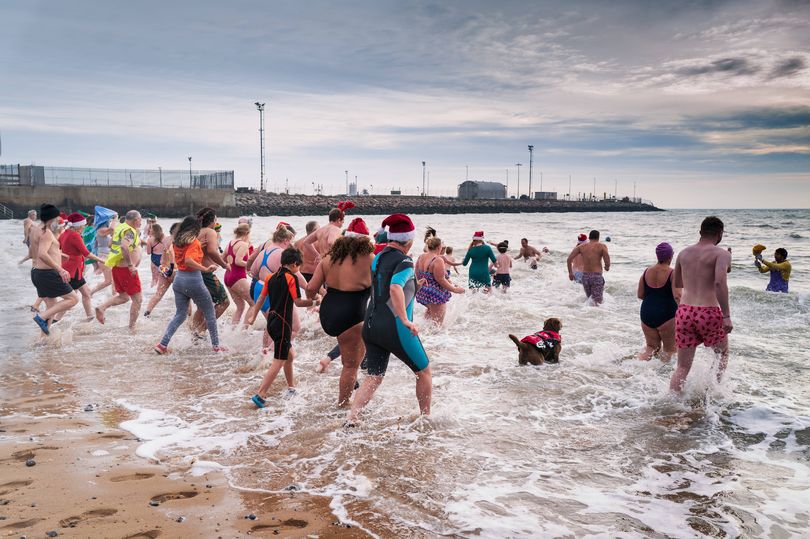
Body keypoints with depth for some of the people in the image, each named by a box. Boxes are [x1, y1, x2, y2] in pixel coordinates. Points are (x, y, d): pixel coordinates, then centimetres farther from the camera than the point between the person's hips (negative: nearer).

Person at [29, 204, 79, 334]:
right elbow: (42, 254, -28)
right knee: (73, 299, -3)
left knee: (52, 306, 15)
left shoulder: (35, 232, 16)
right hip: (48, 274, -10)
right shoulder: (46, 233, -15)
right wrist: (60, 270, -29)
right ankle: (42, 317, -11)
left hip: (37, 273, 10)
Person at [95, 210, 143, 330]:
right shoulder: (130, 231, -17)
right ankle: (132, 327, 5)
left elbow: (110, 245, 23)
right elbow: (124, 246, -33)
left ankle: (102, 307, 2)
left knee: (123, 296, 21)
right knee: (137, 298, 2)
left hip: (116, 266, 9)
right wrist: (131, 265, -30)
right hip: (126, 269, -9)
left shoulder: (119, 228, 11)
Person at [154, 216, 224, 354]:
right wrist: (206, 269, -24)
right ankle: (216, 346, 13)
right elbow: (188, 260, -27)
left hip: (178, 279, 7)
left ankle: (163, 344, 4)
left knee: (180, 314, 16)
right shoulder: (194, 242, -14)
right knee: (210, 313, 9)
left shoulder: (177, 241, 8)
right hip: (193, 280, -7)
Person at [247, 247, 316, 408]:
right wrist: (314, 301, -2)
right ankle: (260, 395, -11)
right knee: (279, 362, -6)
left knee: (290, 354, 23)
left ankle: (291, 388, 33)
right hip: (282, 323, -9)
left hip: (271, 321, 9)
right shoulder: (291, 278, -10)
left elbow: (260, 299, 13)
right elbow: (298, 302, -13)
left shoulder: (271, 277, 11)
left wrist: (252, 317, 19)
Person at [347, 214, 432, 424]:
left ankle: (350, 420, -2)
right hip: (394, 328, -7)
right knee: (424, 371, 14)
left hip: (371, 325, 7)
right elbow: (395, 289, -30)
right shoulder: (404, 262, -13)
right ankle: (426, 419, 24)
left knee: (373, 377, 12)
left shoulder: (378, 258, 10)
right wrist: (405, 320, -31)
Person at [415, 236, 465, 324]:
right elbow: (441, 280, -21)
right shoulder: (438, 260, -21)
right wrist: (454, 289, -11)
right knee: (437, 323, 3)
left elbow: (417, 275, 12)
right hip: (436, 295, -8)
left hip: (422, 293, 8)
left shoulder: (420, 257, 4)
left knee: (430, 310, 33)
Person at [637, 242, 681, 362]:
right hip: (666, 316, -5)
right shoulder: (673, 273, -11)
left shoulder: (647, 271, 3)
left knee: (651, 346, 18)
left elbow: (640, 295, 6)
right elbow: (677, 296, -22)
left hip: (647, 315, 5)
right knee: (669, 349, 12)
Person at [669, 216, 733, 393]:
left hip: (684, 311, 4)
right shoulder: (721, 254, -4)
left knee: (683, 367, 10)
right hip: (708, 313, -4)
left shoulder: (684, 253, 13)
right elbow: (720, 282, -20)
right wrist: (726, 316, -19)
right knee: (722, 353, 25)